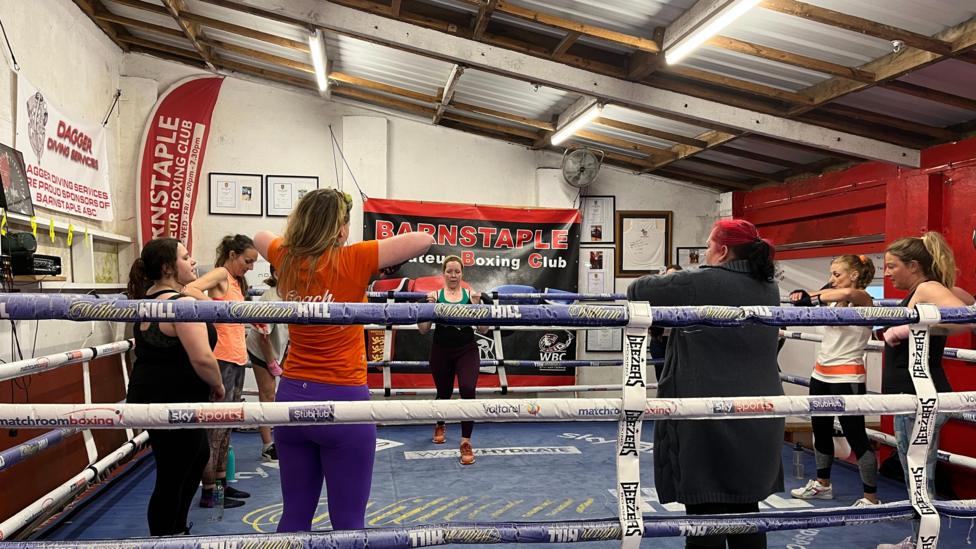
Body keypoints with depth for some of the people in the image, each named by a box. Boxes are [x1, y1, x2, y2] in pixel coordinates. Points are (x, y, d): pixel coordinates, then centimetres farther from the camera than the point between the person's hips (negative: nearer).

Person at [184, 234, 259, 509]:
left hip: (238, 358, 9)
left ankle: (221, 482, 26)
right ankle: (208, 491, 3)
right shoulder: (220, 273, -9)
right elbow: (191, 289, -26)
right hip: (222, 359, -9)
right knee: (216, 424, -4)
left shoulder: (236, 281, 18)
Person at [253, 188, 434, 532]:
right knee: (348, 521, 6)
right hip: (342, 400, -5)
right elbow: (424, 240, -15)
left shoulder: (286, 260, 2)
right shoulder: (351, 261, -14)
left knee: (294, 514, 16)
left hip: (292, 395, 6)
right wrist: (385, 258, 0)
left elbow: (260, 237, 25)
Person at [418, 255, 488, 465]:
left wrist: (478, 306, -16)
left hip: (467, 350, -1)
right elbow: (423, 329, -3)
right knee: (444, 393, 17)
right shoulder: (435, 295, 0)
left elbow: (483, 330, -3)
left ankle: (466, 443, -11)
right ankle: (440, 426, 50)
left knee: (468, 390, -22)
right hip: (441, 351, 1)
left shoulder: (471, 295, 0)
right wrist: (428, 305, -16)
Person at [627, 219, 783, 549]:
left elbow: (638, 291, -4)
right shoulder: (769, 290, 9)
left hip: (707, 419, -7)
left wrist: (667, 286, 17)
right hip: (755, 420, 7)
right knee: (746, 510, 15)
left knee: (706, 513, 1)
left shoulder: (701, 284, -11)